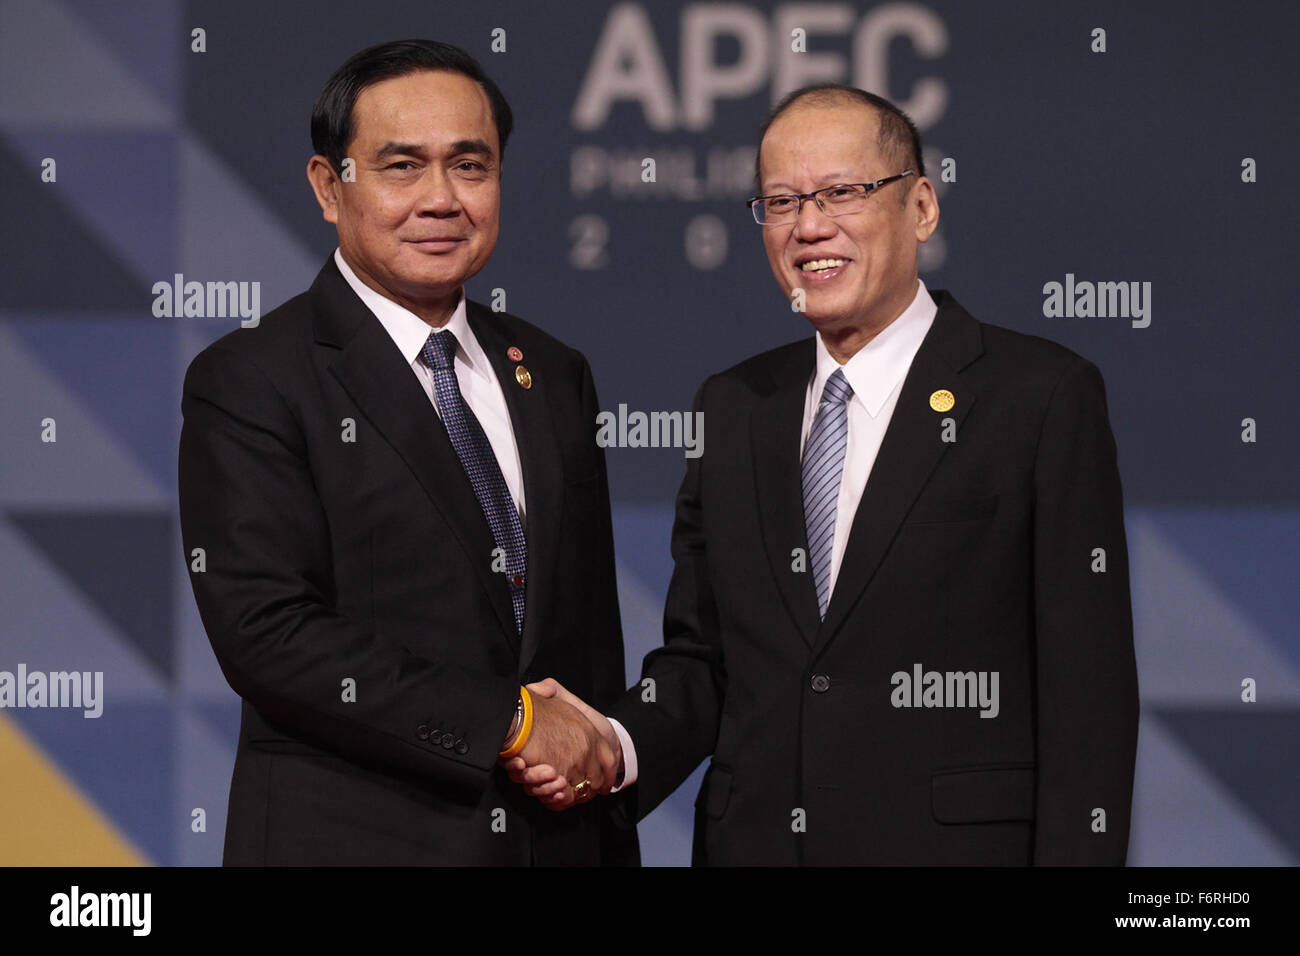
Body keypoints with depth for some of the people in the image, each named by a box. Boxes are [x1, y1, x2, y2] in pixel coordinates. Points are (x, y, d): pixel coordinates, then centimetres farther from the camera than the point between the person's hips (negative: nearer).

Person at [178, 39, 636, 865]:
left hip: (556, 840, 5)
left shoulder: (555, 377, 12)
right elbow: (268, 634, -17)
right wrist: (509, 725, -18)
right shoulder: (248, 383, -7)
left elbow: (592, 637, 13)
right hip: (347, 837, -5)